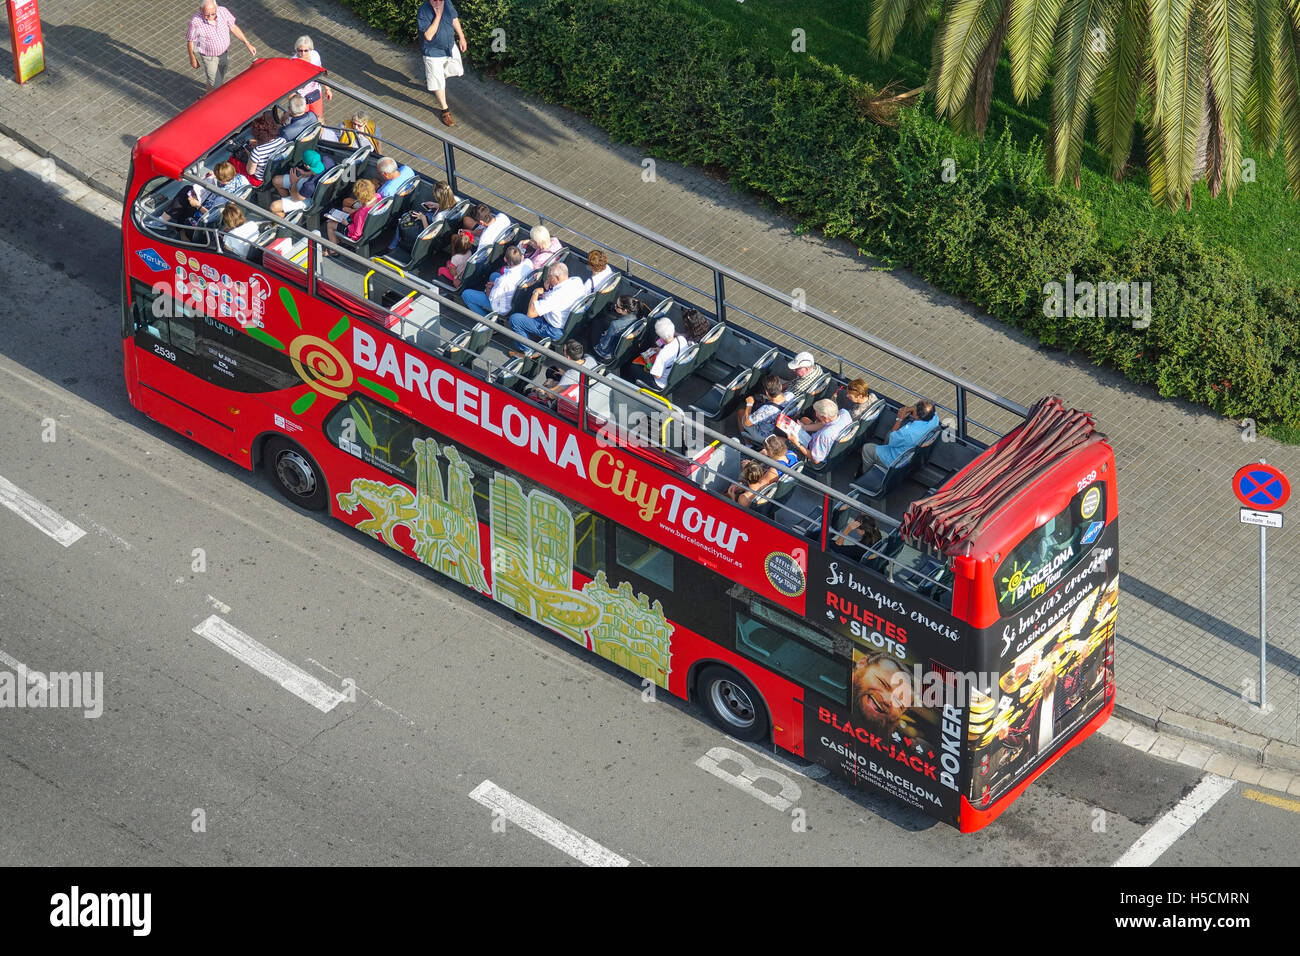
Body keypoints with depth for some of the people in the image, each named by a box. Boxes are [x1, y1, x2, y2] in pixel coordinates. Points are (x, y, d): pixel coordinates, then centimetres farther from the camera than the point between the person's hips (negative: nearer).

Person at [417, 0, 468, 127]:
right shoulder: (423, 12, -31)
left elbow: (455, 20, 4)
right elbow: (429, 35, -34)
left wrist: (461, 38, 9)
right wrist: (438, 16, -37)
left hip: (450, 46, 6)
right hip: (433, 52, -6)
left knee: (456, 69, 22)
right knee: (438, 83, 3)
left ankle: (430, 79, 47)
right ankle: (444, 109, 24)